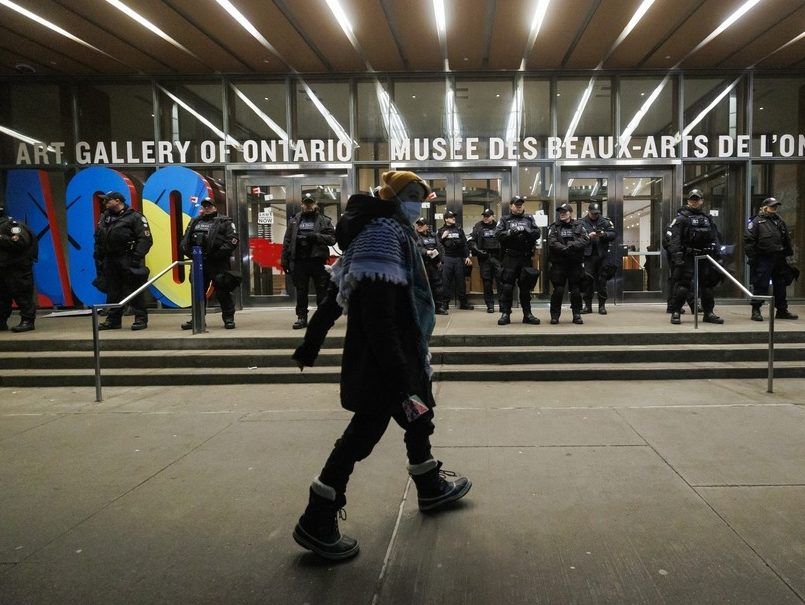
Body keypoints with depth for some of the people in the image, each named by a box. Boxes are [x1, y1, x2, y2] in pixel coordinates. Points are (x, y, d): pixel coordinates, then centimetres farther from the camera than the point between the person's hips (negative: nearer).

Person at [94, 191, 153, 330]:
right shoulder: (104, 217, 17)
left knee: (135, 290, -5)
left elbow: (146, 239, -12)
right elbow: (98, 239, 20)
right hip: (110, 260, 7)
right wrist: (98, 258, 13)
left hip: (128, 260, -7)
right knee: (112, 292, 11)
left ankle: (141, 319, 1)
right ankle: (113, 320, 19)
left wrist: (136, 258, -18)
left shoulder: (134, 217, -6)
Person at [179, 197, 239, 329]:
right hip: (199, 263, 5)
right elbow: (185, 239, 20)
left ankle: (229, 318, 4)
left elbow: (233, 240, -8)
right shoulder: (194, 222, 20)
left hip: (218, 264, -5)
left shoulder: (224, 222, 3)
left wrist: (219, 254, -16)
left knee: (222, 292, -5)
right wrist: (189, 252, -1)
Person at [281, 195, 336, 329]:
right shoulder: (294, 221, 14)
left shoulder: (324, 221, 7)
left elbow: (332, 238, -3)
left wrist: (316, 236, -16)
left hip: (317, 260, -2)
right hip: (299, 261, 2)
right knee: (301, 291, 6)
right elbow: (287, 242, 11)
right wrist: (284, 260, 4)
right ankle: (301, 317, 13)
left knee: (322, 290, 2)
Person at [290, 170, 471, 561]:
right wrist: (397, 370, -31)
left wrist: (311, 344, 22)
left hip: (401, 355, 11)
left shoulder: (381, 230, 15)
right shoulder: (385, 231, -16)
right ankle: (316, 523, 4)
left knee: (417, 414, 22)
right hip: (383, 357, -11)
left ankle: (430, 487, 42)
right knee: (367, 427, -5)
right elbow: (377, 310, -28)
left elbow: (335, 295, 17)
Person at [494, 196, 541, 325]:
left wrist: (526, 230, -16)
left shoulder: (529, 219, 14)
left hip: (525, 258, 2)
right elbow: (498, 235, -6)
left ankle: (527, 314, 14)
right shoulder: (504, 220, 9)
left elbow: (537, 233, 0)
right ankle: (505, 314, 2)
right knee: (506, 287, -3)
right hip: (509, 258, -2)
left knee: (526, 287, 8)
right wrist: (510, 232, -20)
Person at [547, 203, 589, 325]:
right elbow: (552, 243, -8)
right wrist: (565, 249, -18)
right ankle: (555, 315, 8)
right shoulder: (554, 227, 7)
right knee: (558, 290, -2)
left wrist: (573, 245, -20)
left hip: (576, 264, 1)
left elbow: (585, 240, -4)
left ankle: (577, 315, 13)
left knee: (576, 290, 4)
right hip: (558, 263, -1)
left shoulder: (578, 226, 11)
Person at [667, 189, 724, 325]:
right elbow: (674, 239, -11)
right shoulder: (681, 218, -1)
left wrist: (718, 255, 8)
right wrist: (677, 257, -22)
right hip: (687, 258, -6)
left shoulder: (708, 218, 17)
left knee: (707, 284, 9)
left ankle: (708, 313, 18)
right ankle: (675, 313, -2)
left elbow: (715, 238, 17)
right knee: (682, 284, -9)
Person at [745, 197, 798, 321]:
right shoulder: (756, 221, -5)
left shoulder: (780, 222, 17)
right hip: (763, 259, -7)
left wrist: (789, 254, 14)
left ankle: (782, 310, 22)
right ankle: (756, 311, 4)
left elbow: (787, 240, 22)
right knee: (760, 285, -4)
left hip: (779, 260, 7)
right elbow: (748, 240, -11)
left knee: (780, 285, 12)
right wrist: (751, 257, -16)